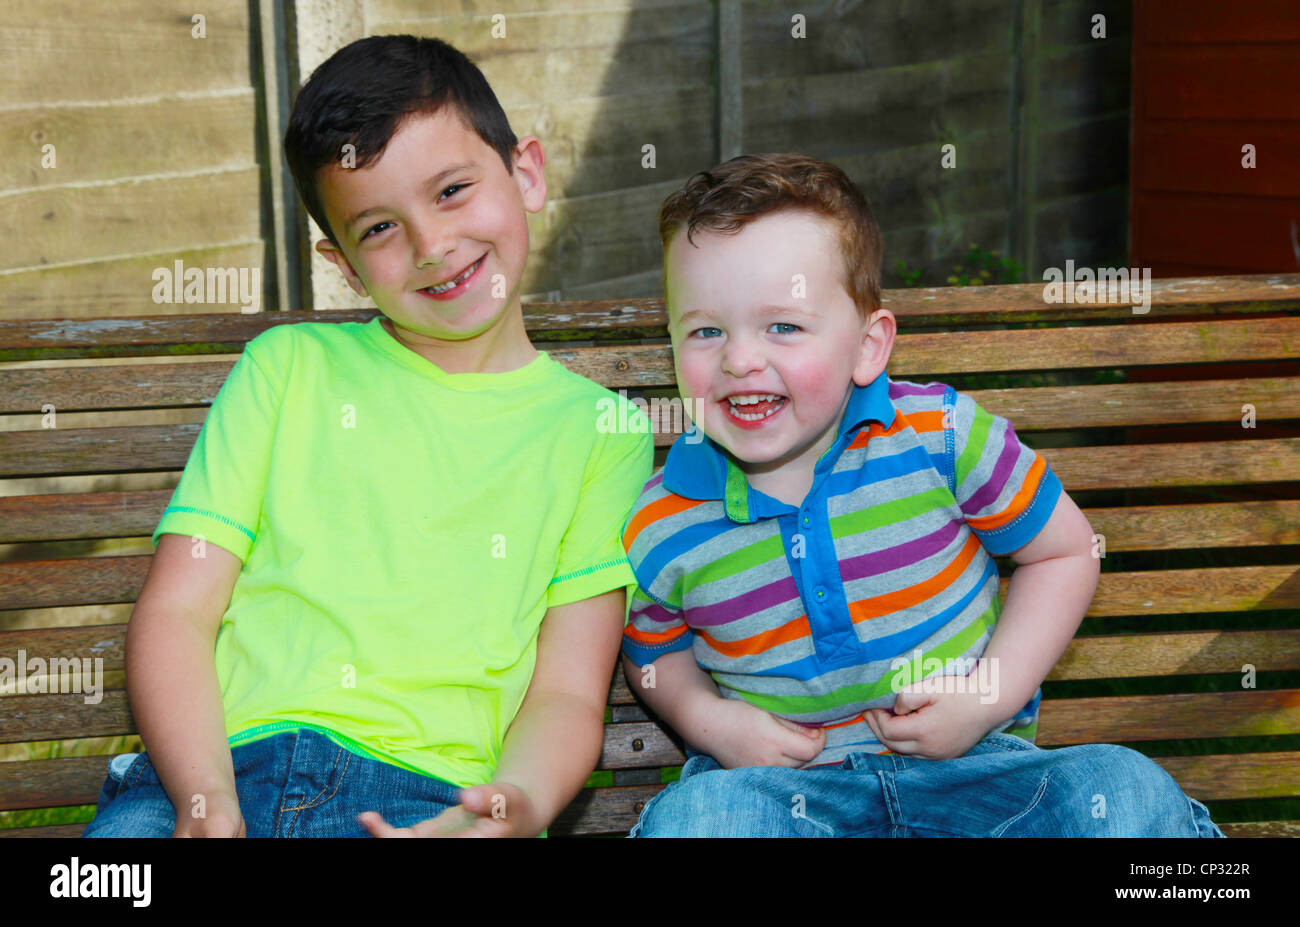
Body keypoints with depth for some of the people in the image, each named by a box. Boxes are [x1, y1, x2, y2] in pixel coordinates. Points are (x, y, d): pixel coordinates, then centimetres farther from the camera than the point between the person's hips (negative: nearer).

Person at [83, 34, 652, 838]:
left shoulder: (600, 433, 14)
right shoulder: (288, 366, 18)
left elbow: (567, 695, 8)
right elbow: (175, 612, 9)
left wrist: (519, 805, -15)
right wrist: (203, 795, -10)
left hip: (429, 796, 0)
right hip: (217, 764, 1)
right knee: (128, 826, -31)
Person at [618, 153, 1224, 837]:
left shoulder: (942, 437, -9)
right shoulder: (662, 530, -7)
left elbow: (1065, 553, 3)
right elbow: (654, 649, 13)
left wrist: (990, 696, -7)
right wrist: (707, 719, -9)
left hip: (966, 764, 0)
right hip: (784, 777, 0)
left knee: (1123, 787, -26)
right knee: (693, 811, -33)